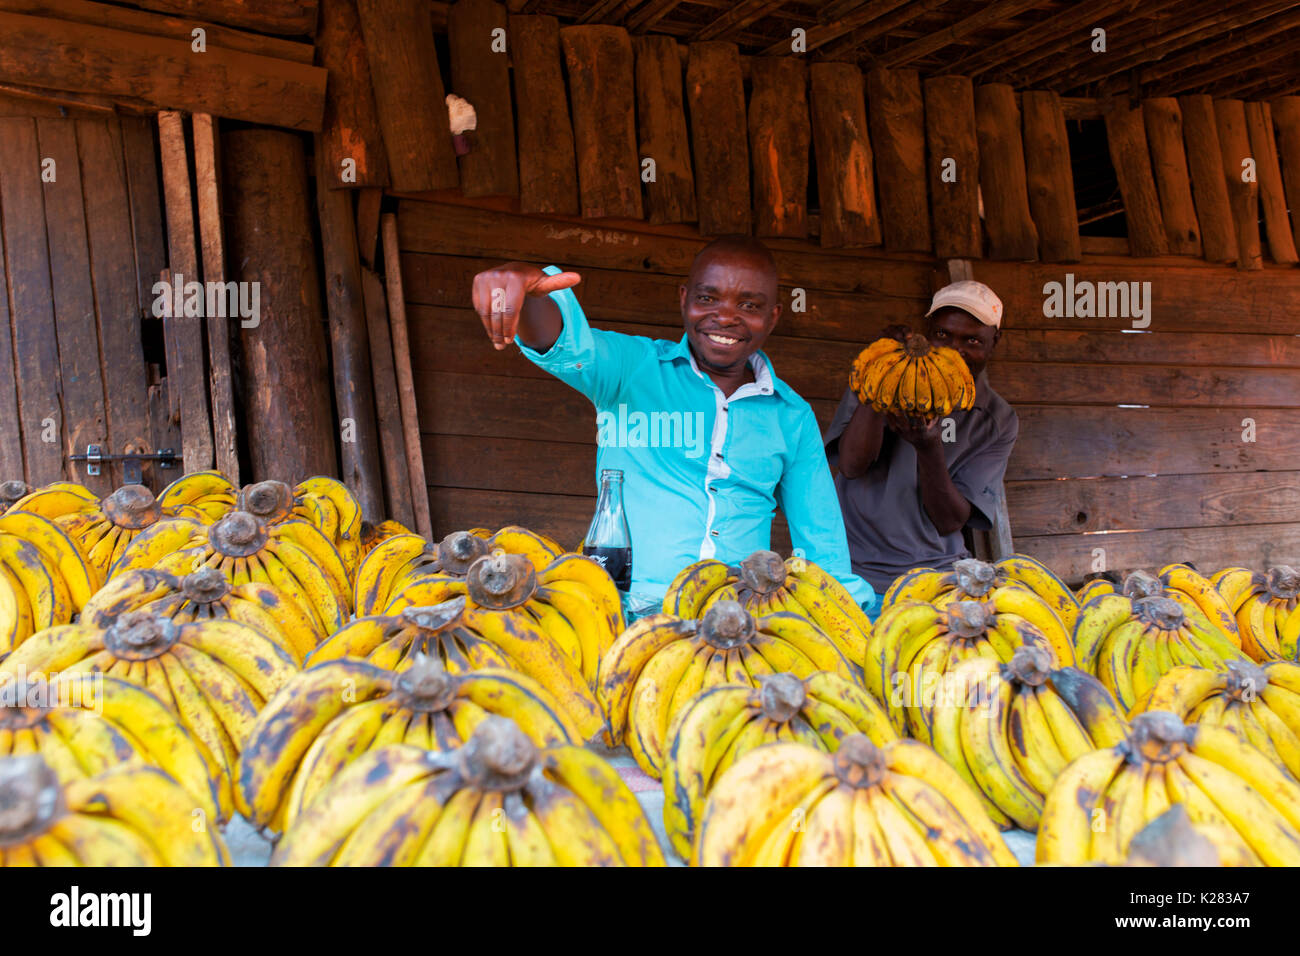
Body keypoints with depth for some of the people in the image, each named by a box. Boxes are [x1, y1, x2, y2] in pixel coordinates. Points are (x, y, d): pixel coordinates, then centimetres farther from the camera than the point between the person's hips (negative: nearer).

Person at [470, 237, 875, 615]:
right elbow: (569, 345, -15)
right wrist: (523, 286, -35)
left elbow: (820, 540, 19)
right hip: (626, 614, -2)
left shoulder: (793, 417, 15)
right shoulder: (635, 370, 6)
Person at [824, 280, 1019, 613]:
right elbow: (852, 465, -14)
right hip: (858, 566, -2)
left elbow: (949, 522, -7)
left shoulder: (999, 421, 3)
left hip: (936, 569, 3)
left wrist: (930, 448, -24)